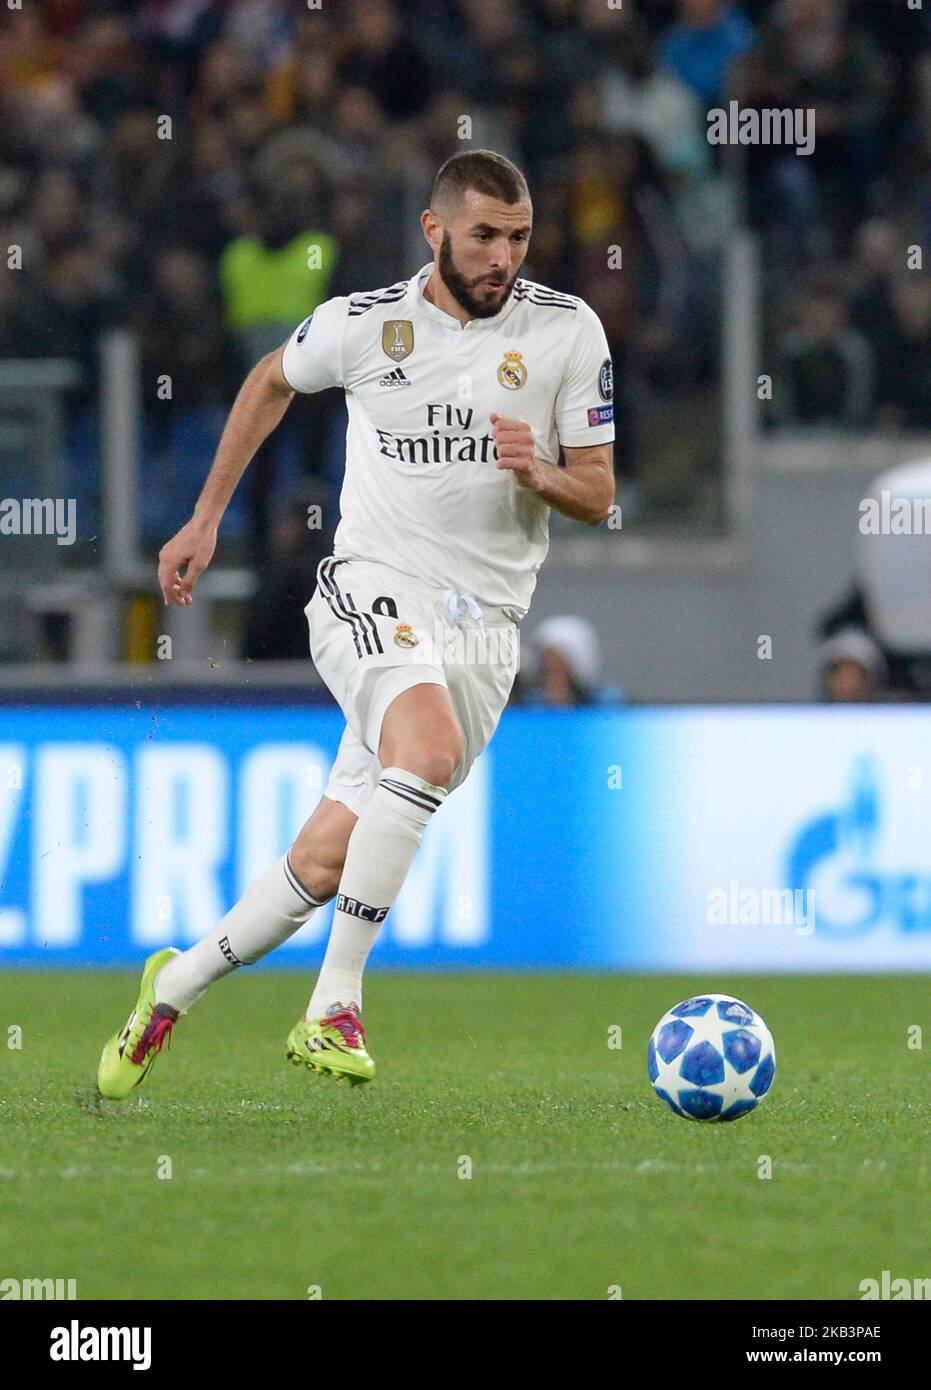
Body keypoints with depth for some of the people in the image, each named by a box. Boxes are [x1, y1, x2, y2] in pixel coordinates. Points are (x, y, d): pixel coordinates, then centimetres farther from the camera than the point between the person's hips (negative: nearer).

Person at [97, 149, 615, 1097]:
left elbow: (597, 495, 5)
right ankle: (333, 1010, -28)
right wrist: (206, 518, 22)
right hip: (372, 590, -2)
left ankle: (175, 987, 22)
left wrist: (540, 473, -17)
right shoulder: (362, 325, -1)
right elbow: (271, 382, 21)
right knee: (431, 746, -34)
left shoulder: (567, 331, 0)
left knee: (326, 862, -2)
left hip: (484, 620, 2)